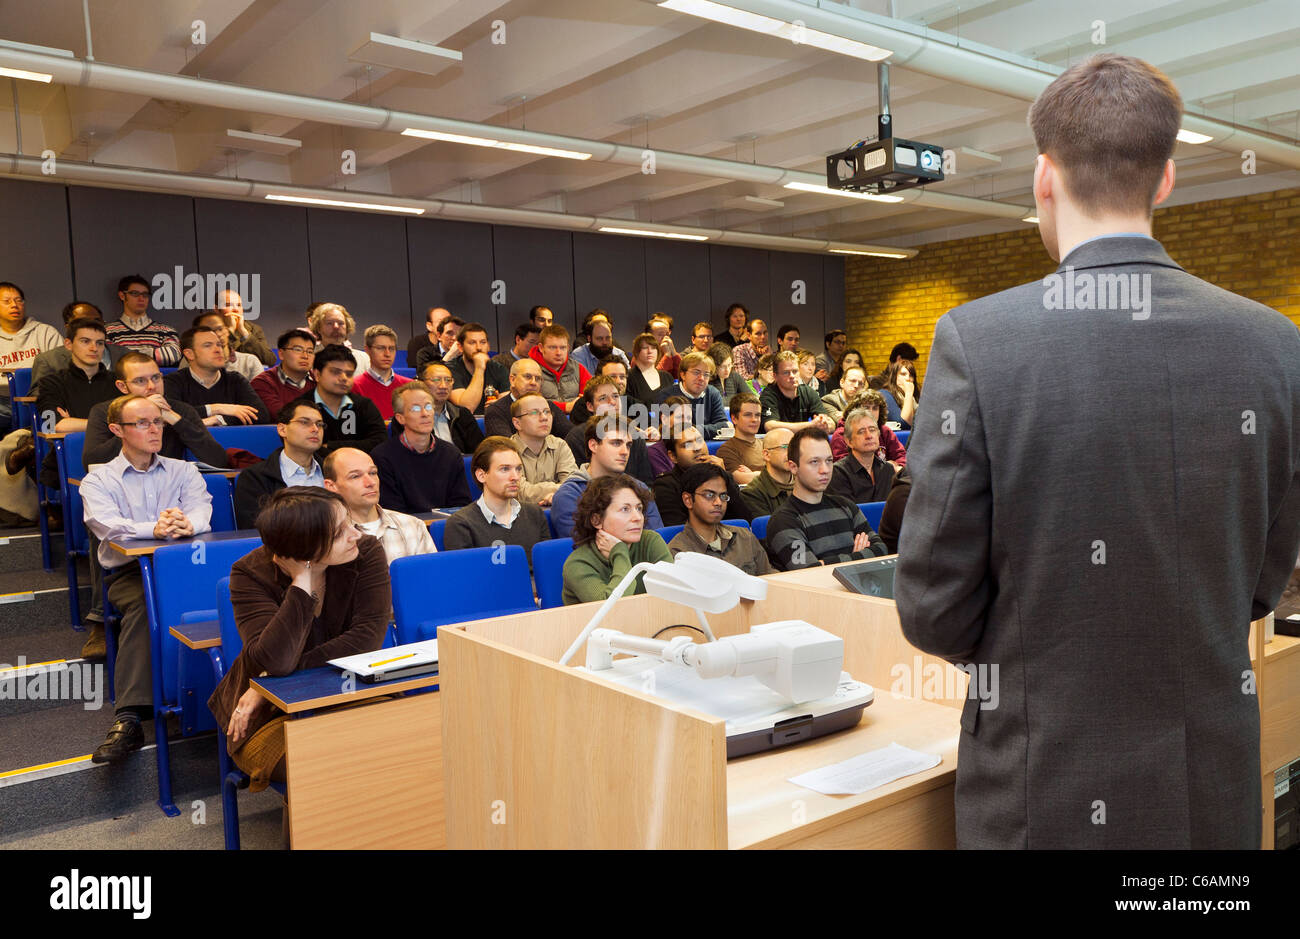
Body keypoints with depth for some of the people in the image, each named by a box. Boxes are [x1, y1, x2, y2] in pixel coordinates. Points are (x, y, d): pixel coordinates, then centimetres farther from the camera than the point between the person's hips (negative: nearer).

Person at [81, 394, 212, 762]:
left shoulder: (183, 471, 21)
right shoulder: (98, 480, 13)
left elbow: (201, 507, 0)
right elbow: (107, 523, -8)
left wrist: (186, 523, -26)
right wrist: (153, 529, -30)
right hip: (129, 570, -1)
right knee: (143, 603, -37)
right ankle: (129, 720, -42)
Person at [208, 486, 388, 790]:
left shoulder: (367, 552, -10)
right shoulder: (251, 574, -14)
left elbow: (368, 637, -20)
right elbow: (275, 659, -29)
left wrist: (275, 682, -22)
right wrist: (302, 582, -26)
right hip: (270, 713, -2)